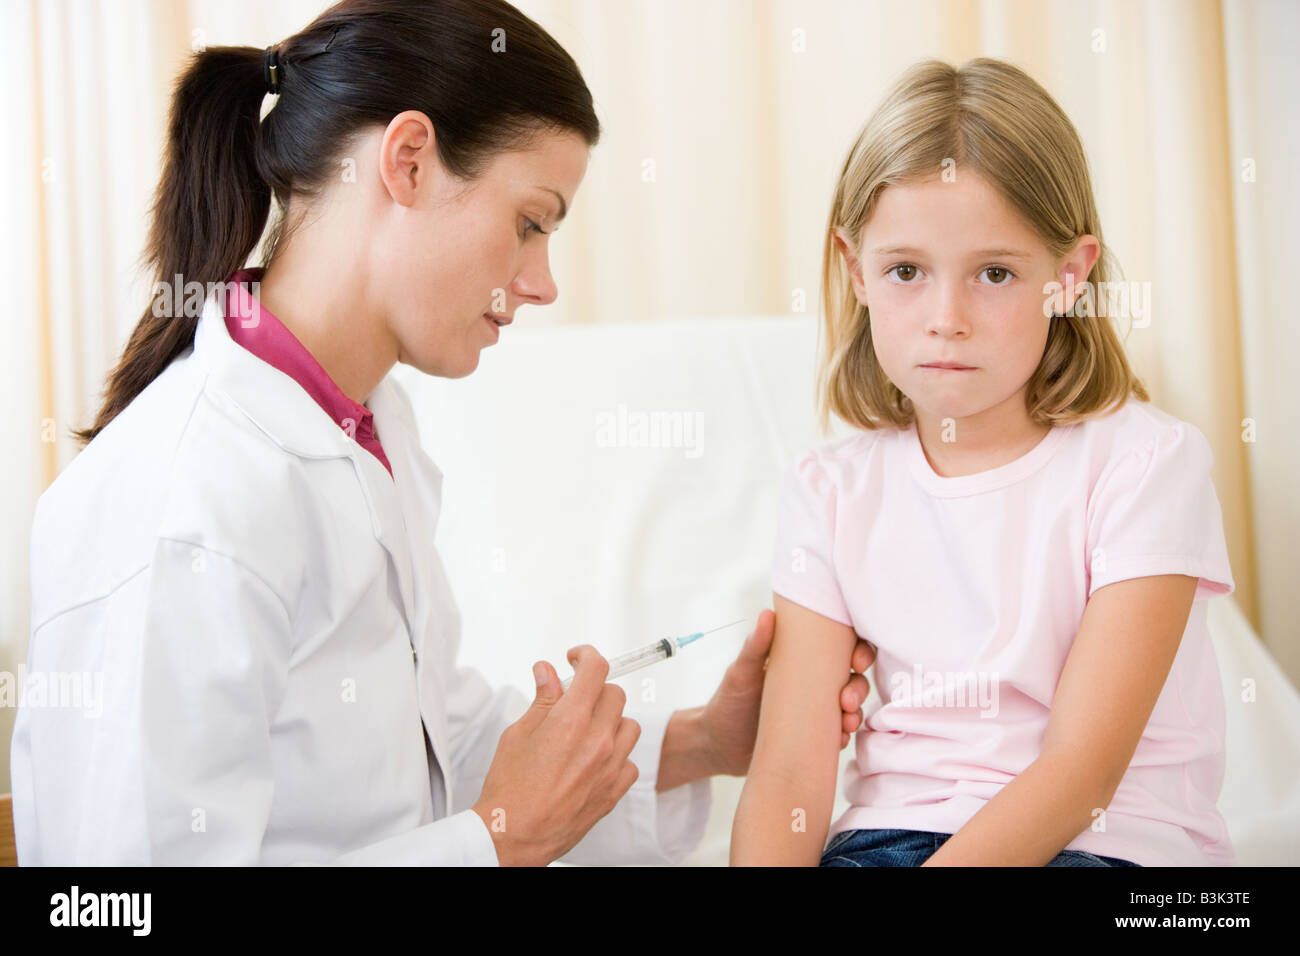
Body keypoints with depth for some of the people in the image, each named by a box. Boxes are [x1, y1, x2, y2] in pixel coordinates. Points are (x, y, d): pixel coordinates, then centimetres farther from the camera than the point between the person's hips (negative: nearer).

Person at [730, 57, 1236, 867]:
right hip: (893, 827, 2)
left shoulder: (1144, 461, -6)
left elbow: (1083, 768, -13)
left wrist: (949, 858, -27)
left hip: (1110, 840, -2)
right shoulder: (835, 490, 5)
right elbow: (789, 772, -4)